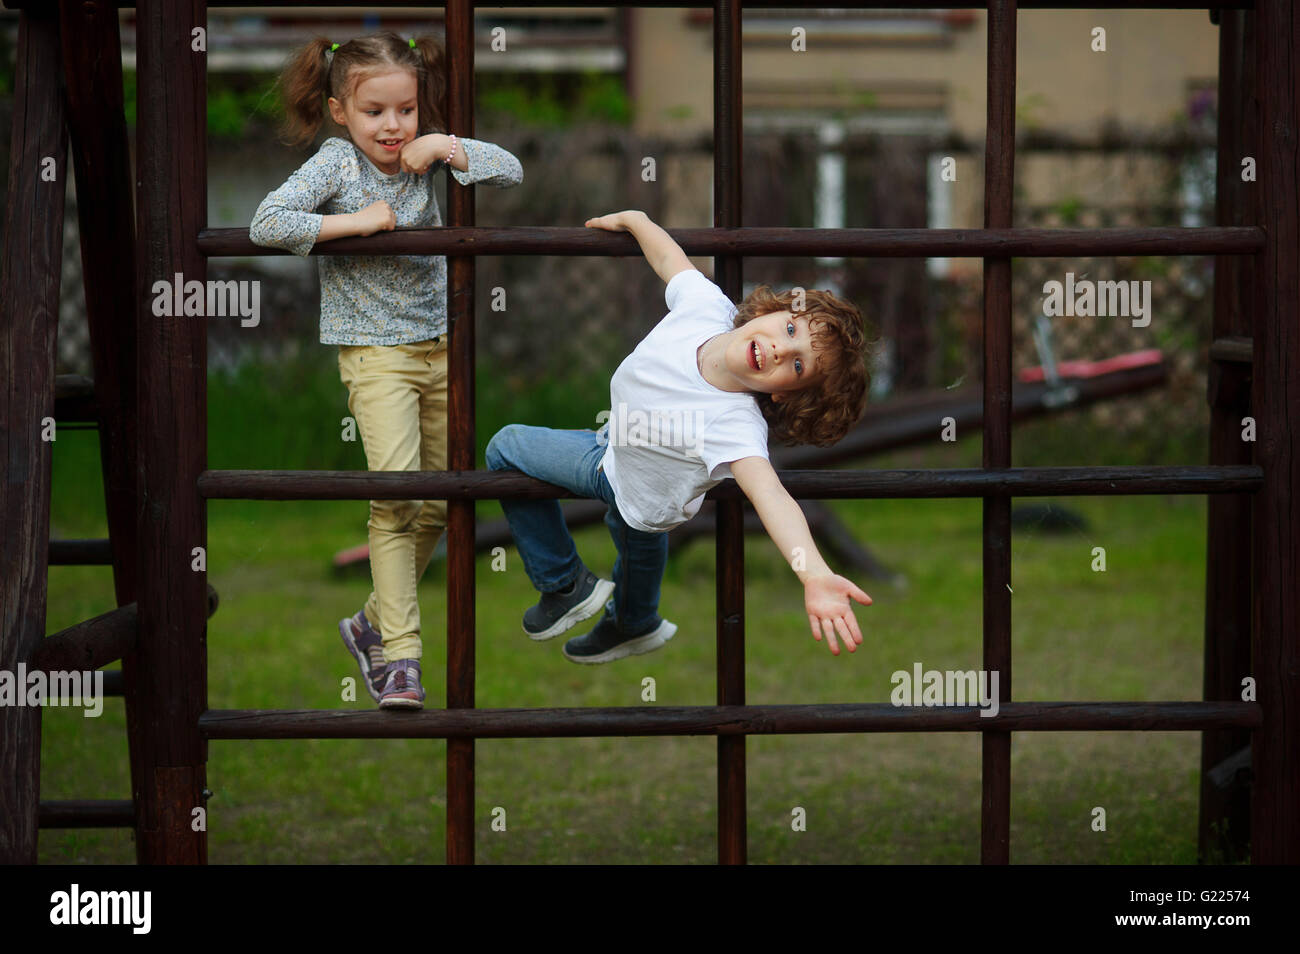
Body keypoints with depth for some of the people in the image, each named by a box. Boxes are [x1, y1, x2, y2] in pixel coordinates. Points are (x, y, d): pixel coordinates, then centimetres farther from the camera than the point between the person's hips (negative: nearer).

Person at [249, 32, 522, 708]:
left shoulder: (425, 156, 2)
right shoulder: (335, 164, -10)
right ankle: (399, 656, -16)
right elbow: (265, 225, -20)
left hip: (441, 347, 5)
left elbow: (512, 172, 0)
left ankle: (373, 625, 27)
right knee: (396, 496, -18)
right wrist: (357, 220, -20)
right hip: (375, 352, -5)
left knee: (439, 504, 10)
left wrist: (447, 148, -15)